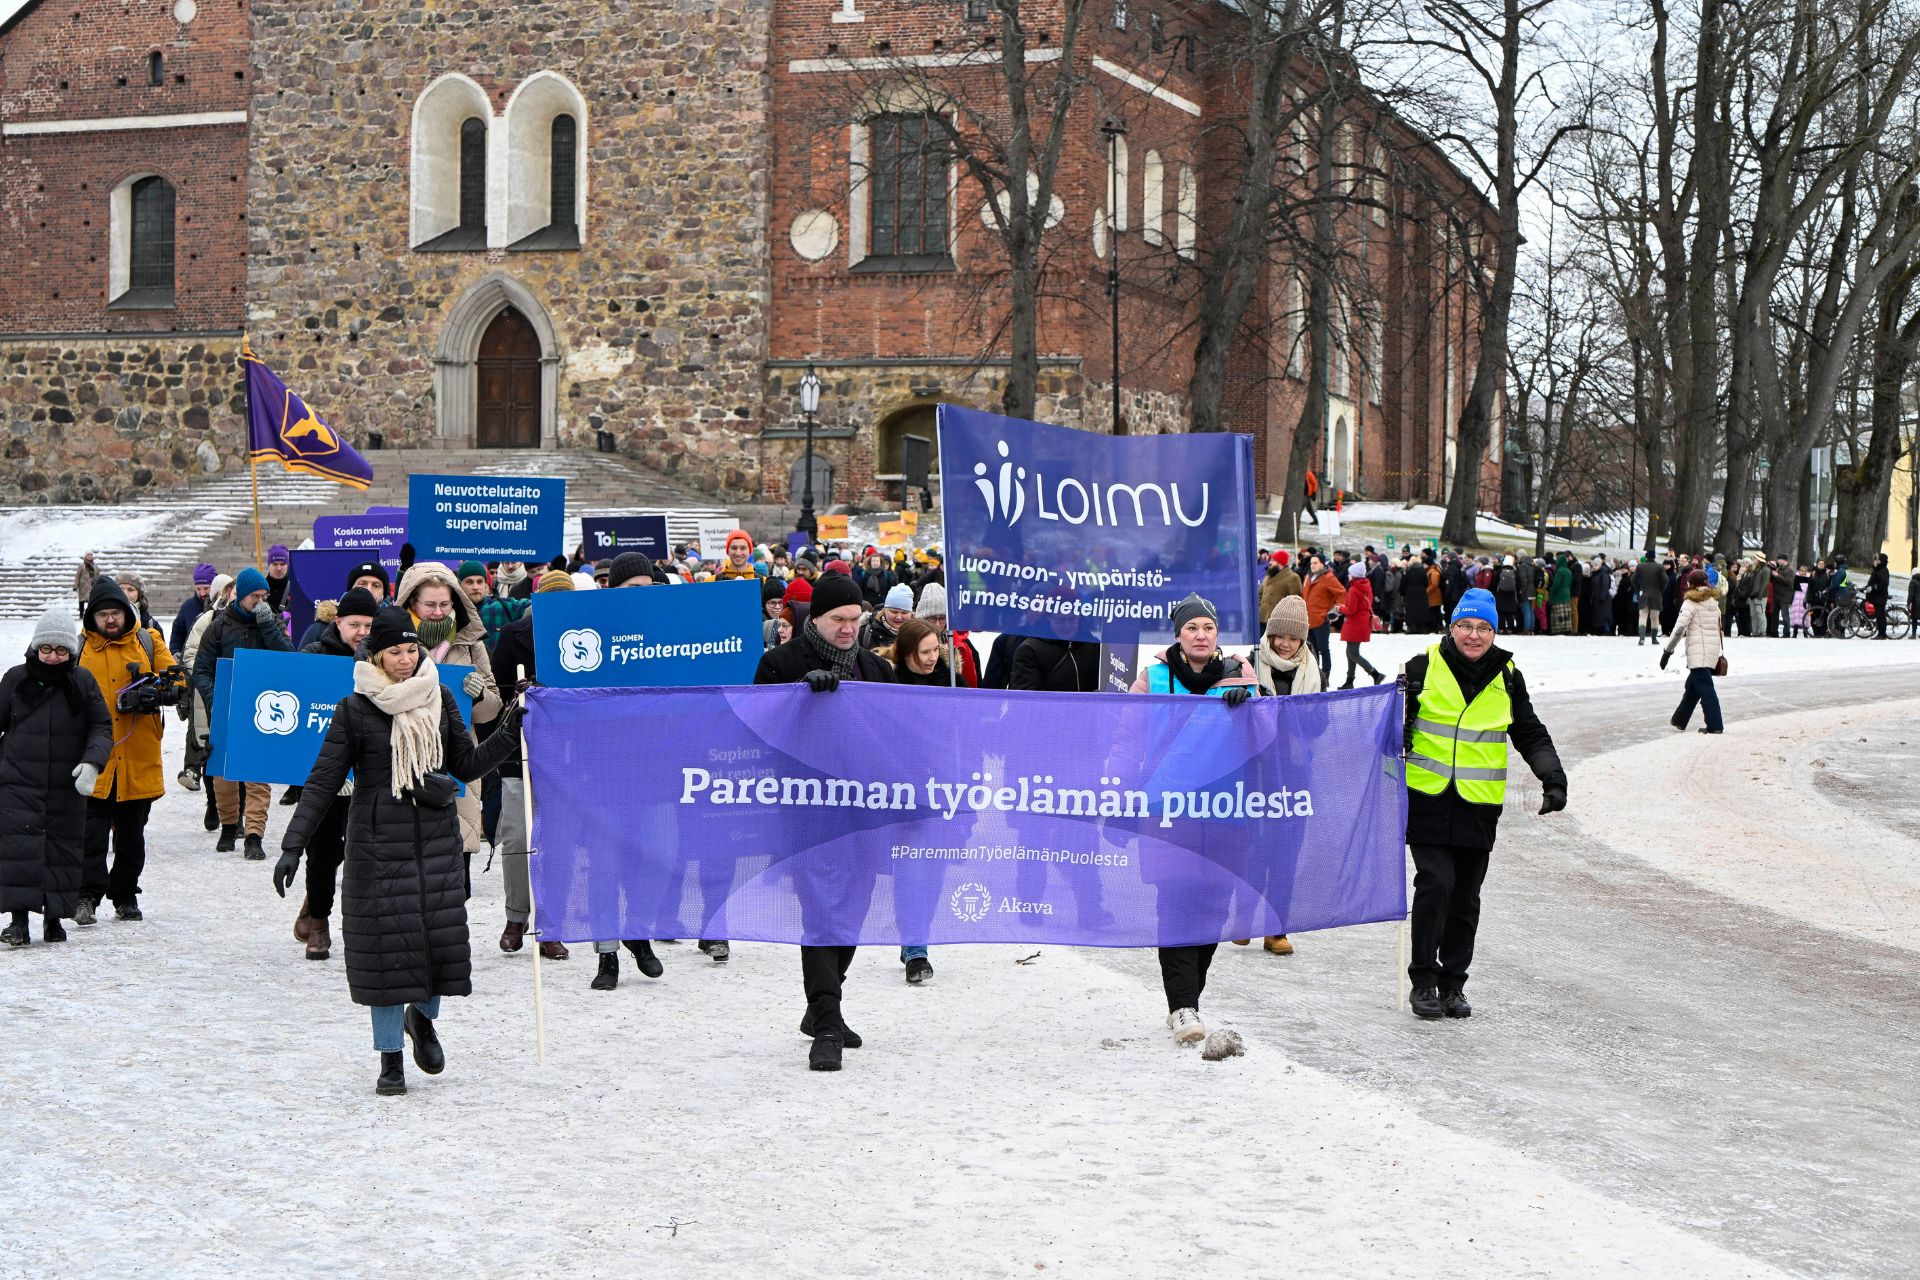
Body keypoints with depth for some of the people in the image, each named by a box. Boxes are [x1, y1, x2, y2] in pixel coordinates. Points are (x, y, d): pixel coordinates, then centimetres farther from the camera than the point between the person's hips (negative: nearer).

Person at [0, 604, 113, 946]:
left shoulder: (83, 681, 1)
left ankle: (53, 917, 19)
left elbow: (102, 728, 3)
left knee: (63, 850, 6)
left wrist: (92, 763, -14)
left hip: (67, 786, 1)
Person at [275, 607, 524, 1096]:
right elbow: (323, 781, -2)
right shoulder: (355, 710, -3)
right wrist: (292, 845, -7)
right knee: (384, 941, -2)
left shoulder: (439, 699, 7)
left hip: (437, 838, 3)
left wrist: (508, 733, -3)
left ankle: (422, 1017, 30)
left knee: (443, 935, -2)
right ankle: (390, 1057, 11)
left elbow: (466, 765, 12)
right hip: (378, 840, -3)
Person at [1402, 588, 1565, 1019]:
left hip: (1479, 806, 3)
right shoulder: (1422, 669, -2)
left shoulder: (1507, 679, 7)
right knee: (1435, 885, -13)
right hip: (1427, 800, -3)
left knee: (1465, 898, 8)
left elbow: (1531, 735, 14)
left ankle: (1453, 983, 19)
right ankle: (1423, 980, -1)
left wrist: (1553, 778, 1)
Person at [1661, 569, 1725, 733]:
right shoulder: (1714, 602, 16)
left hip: (1698, 650, -8)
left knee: (1704, 687, -9)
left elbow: (1679, 629, -12)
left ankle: (1715, 725, -15)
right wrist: (1719, 653, 23)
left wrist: (1667, 651, -7)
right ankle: (1679, 721, 27)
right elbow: (1719, 627, 19)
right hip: (1714, 647, 8)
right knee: (1692, 685, 18)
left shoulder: (1691, 603, -7)